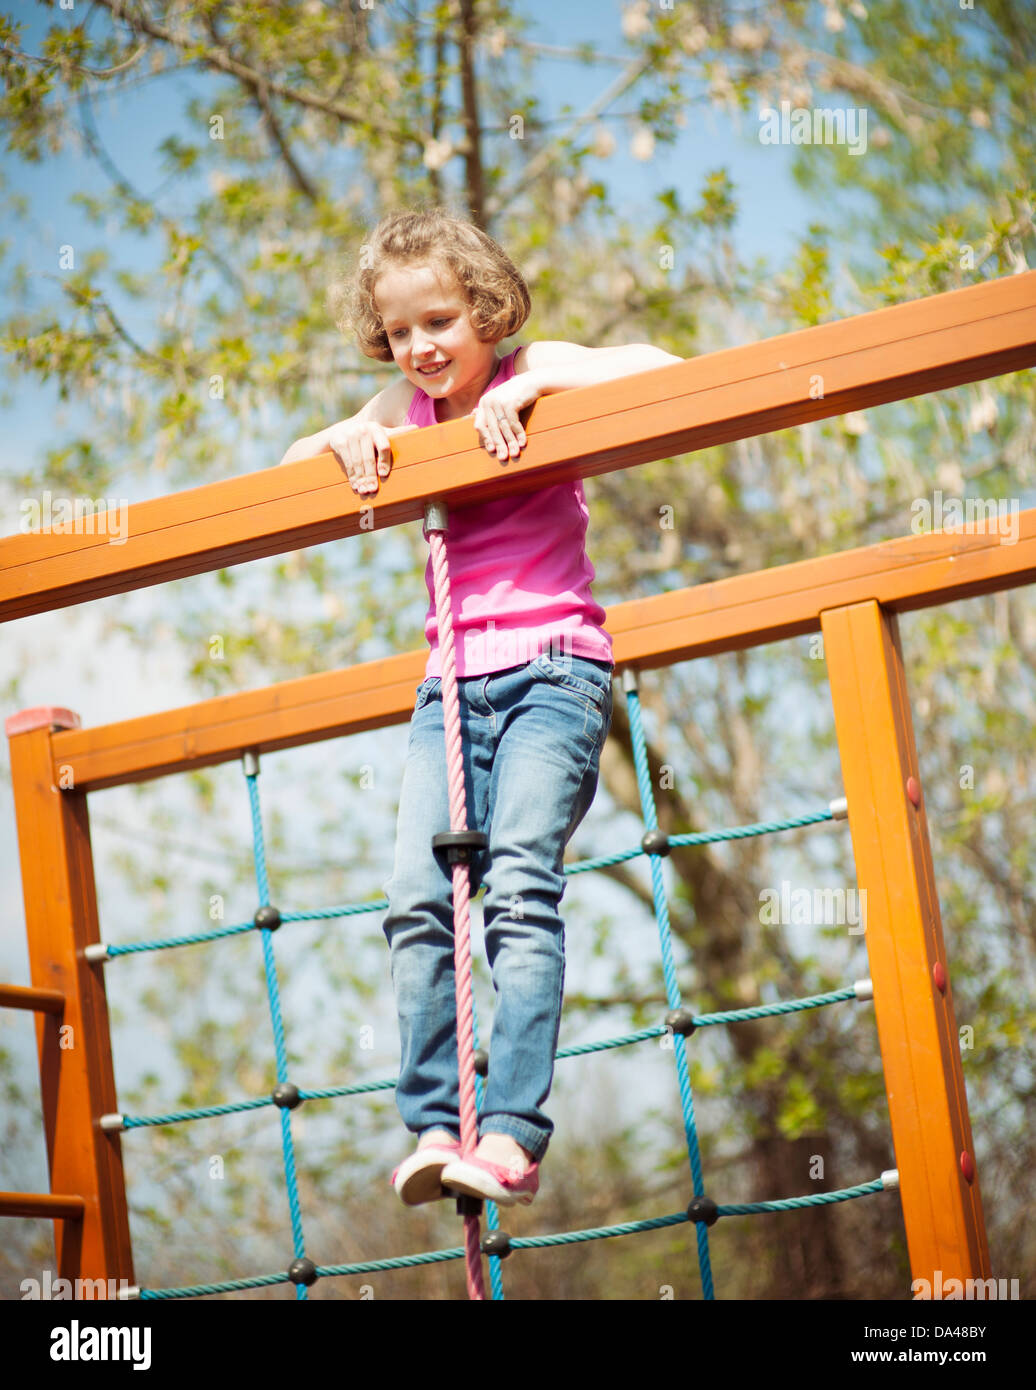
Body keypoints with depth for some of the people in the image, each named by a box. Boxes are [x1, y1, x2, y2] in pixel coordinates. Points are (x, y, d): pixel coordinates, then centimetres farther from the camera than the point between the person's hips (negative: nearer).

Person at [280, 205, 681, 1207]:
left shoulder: (532, 372, 3)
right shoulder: (408, 408, 17)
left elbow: (662, 369, -11)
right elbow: (291, 462, 26)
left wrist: (530, 388, -16)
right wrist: (350, 438, 5)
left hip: (552, 666, -5)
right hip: (451, 680, 5)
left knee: (520, 887, -21)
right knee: (416, 899, -13)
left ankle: (511, 1134, -26)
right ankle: (433, 1127, -14)